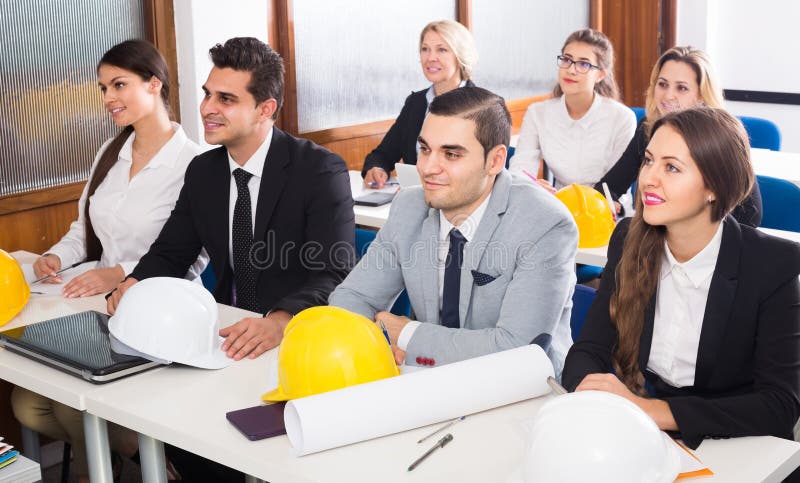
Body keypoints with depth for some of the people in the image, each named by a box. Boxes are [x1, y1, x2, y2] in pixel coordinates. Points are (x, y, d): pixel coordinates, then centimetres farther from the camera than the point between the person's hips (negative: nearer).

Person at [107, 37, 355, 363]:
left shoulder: (321, 171, -12)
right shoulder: (202, 172, 7)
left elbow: (334, 275, -22)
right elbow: (169, 253, 14)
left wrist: (279, 321, -41)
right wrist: (134, 285, -9)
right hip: (228, 332, 6)